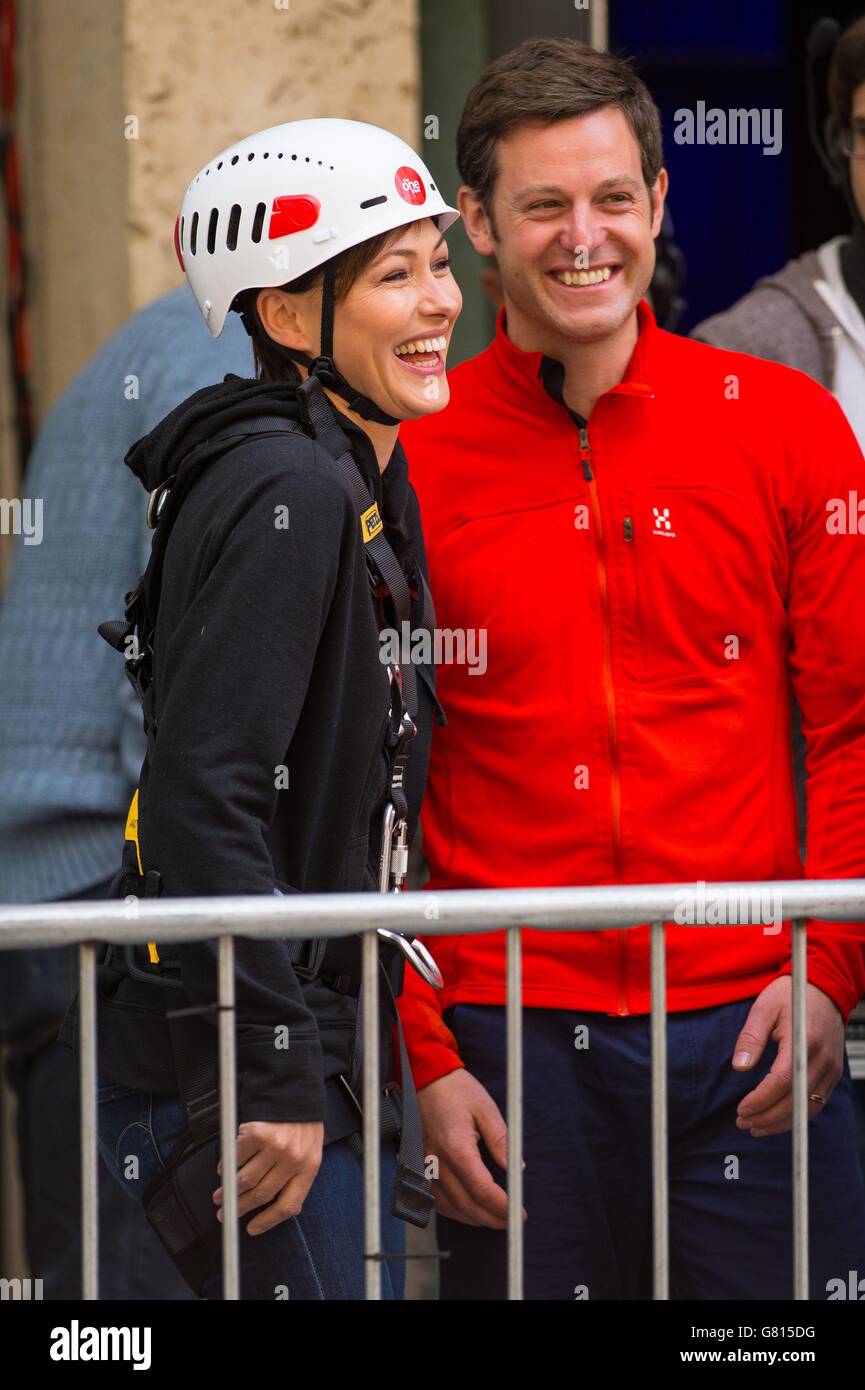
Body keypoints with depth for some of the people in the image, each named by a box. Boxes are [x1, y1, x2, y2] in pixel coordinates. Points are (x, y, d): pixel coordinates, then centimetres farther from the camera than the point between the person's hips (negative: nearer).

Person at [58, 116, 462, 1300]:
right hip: (225, 1072, -10)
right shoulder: (285, 494, -17)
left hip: (315, 1050, 10)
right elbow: (200, 800, -24)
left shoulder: (364, 481, 13)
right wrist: (278, 1080, -24)